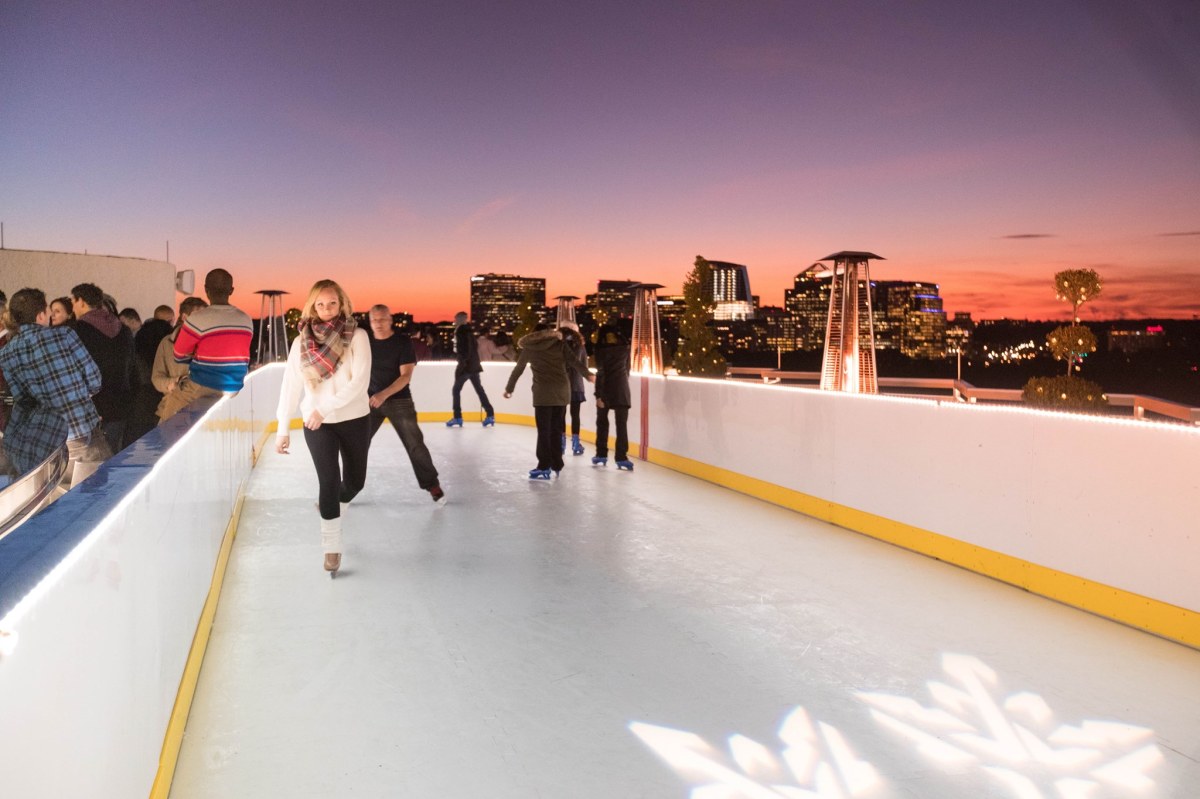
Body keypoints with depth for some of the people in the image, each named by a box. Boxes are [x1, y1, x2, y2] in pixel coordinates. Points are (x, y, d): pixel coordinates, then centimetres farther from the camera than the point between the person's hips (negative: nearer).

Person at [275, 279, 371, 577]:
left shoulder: (357, 336, -10)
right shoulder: (301, 342, -4)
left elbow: (360, 381, -18)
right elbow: (290, 386, -2)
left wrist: (324, 408, -22)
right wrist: (282, 429, -2)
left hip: (354, 420, 0)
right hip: (317, 424, 0)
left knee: (354, 481, 12)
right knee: (330, 481, -7)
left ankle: (330, 505, 46)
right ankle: (331, 547, 8)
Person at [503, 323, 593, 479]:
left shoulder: (530, 347, 11)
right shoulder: (560, 343, 12)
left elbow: (518, 369, 18)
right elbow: (573, 360, -3)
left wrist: (509, 388, 28)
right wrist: (587, 375, -4)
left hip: (543, 392, -2)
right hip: (562, 391, 2)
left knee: (544, 431, -1)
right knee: (556, 430, 12)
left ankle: (544, 467, -5)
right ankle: (556, 465, 17)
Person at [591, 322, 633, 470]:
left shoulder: (602, 350, -8)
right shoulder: (625, 348, 4)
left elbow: (600, 373, -13)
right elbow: (627, 369, 10)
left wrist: (598, 394, -14)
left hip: (606, 390, -2)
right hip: (622, 390, 2)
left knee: (602, 422, 12)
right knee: (622, 424, 1)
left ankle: (601, 455, 15)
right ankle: (621, 457, -6)